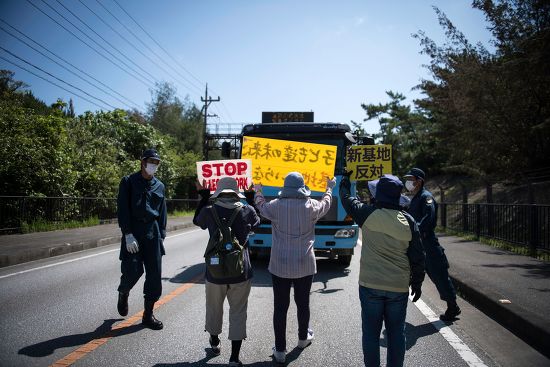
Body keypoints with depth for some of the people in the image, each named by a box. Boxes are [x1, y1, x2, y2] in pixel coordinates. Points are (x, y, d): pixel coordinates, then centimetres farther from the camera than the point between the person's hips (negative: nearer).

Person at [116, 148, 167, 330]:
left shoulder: (159, 186, 11)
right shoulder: (128, 182, -1)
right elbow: (123, 210, -8)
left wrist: (161, 236, 6)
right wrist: (128, 235, -16)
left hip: (152, 233, 4)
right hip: (133, 232, -4)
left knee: (154, 274, 2)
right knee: (133, 271, -7)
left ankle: (148, 314, 14)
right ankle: (123, 294, 29)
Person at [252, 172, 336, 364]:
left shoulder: (275, 206, -9)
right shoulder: (311, 206, -8)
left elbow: (261, 207, 14)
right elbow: (325, 204, 15)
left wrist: (258, 192, 35)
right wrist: (330, 188, 35)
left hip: (279, 265, -1)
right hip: (305, 265, 1)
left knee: (280, 307, 6)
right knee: (303, 303, 19)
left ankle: (280, 350, 12)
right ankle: (303, 338, 40)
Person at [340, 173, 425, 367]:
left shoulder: (368, 214, -9)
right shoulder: (408, 221, -3)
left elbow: (346, 198, 10)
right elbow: (417, 256, 2)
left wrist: (345, 180, 28)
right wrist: (417, 282, 14)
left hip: (370, 285, -2)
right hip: (399, 286, 2)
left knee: (371, 331, 9)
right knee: (396, 332, 14)